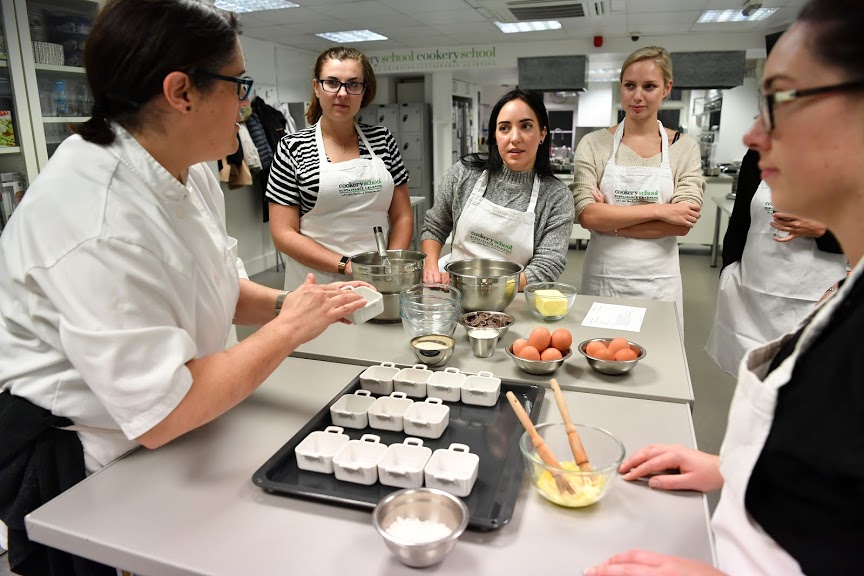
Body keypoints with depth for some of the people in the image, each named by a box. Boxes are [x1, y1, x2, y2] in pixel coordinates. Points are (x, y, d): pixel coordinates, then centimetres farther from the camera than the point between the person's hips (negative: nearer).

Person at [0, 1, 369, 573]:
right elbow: (160, 413, -32)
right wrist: (286, 332, -26)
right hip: (74, 463, -7)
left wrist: (283, 304, -12)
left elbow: (216, 288, 7)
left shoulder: (189, 171, -6)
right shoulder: (97, 224, -34)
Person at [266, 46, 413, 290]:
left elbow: (402, 215, 6)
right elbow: (283, 233, -7)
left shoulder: (382, 140, 4)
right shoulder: (293, 148, -5)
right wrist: (346, 265, -15)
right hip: (317, 283, -2)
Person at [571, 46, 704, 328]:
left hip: (658, 281, 1)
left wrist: (611, 220, -14)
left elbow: (682, 224, -9)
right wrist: (658, 211, -14)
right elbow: (587, 215, -13)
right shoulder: (594, 144, -1)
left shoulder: (685, 148, 2)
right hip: (603, 277, -1)